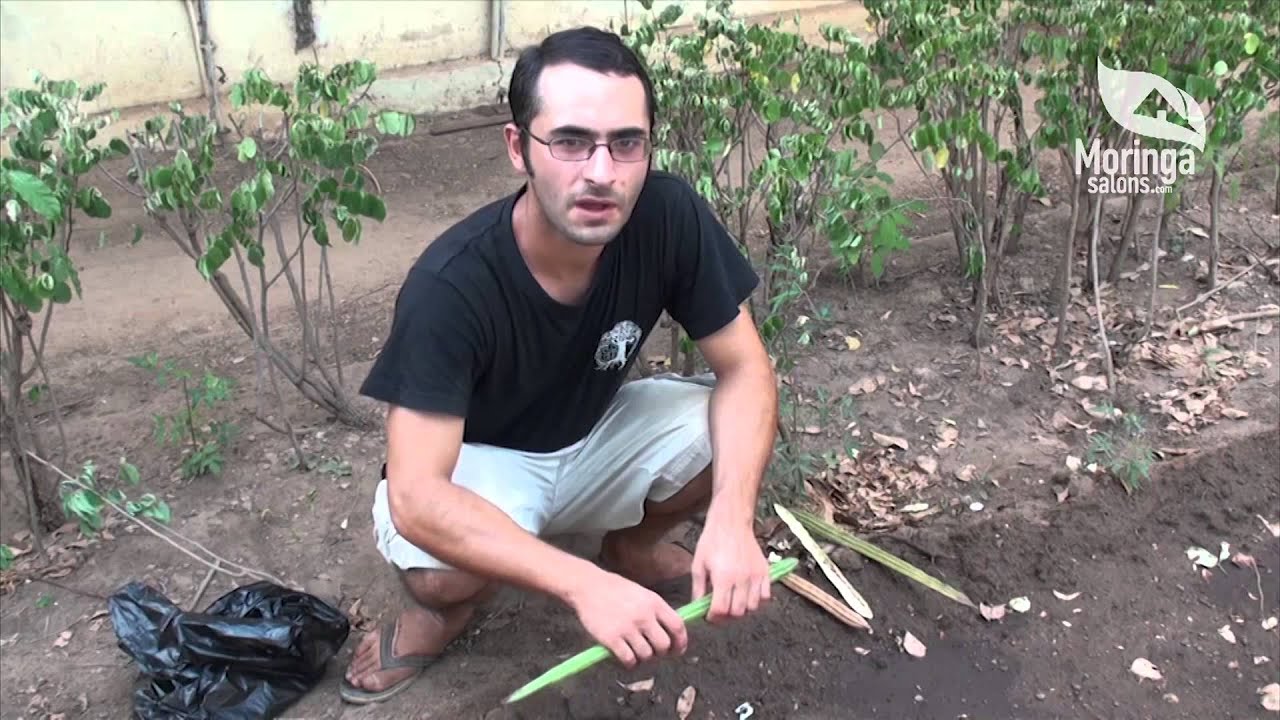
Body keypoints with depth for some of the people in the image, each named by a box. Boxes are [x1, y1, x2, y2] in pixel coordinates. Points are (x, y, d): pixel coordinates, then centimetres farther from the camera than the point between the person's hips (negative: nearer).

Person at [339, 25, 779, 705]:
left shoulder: (669, 216, -24)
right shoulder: (450, 285, -34)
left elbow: (745, 370, -18)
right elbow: (416, 498, -37)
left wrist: (732, 518, -35)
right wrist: (583, 586, -49)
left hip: (598, 433, 4)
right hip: (479, 460, -4)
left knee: (732, 436, -22)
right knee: (440, 566, -35)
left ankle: (629, 546, 10)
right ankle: (446, 610, 4)